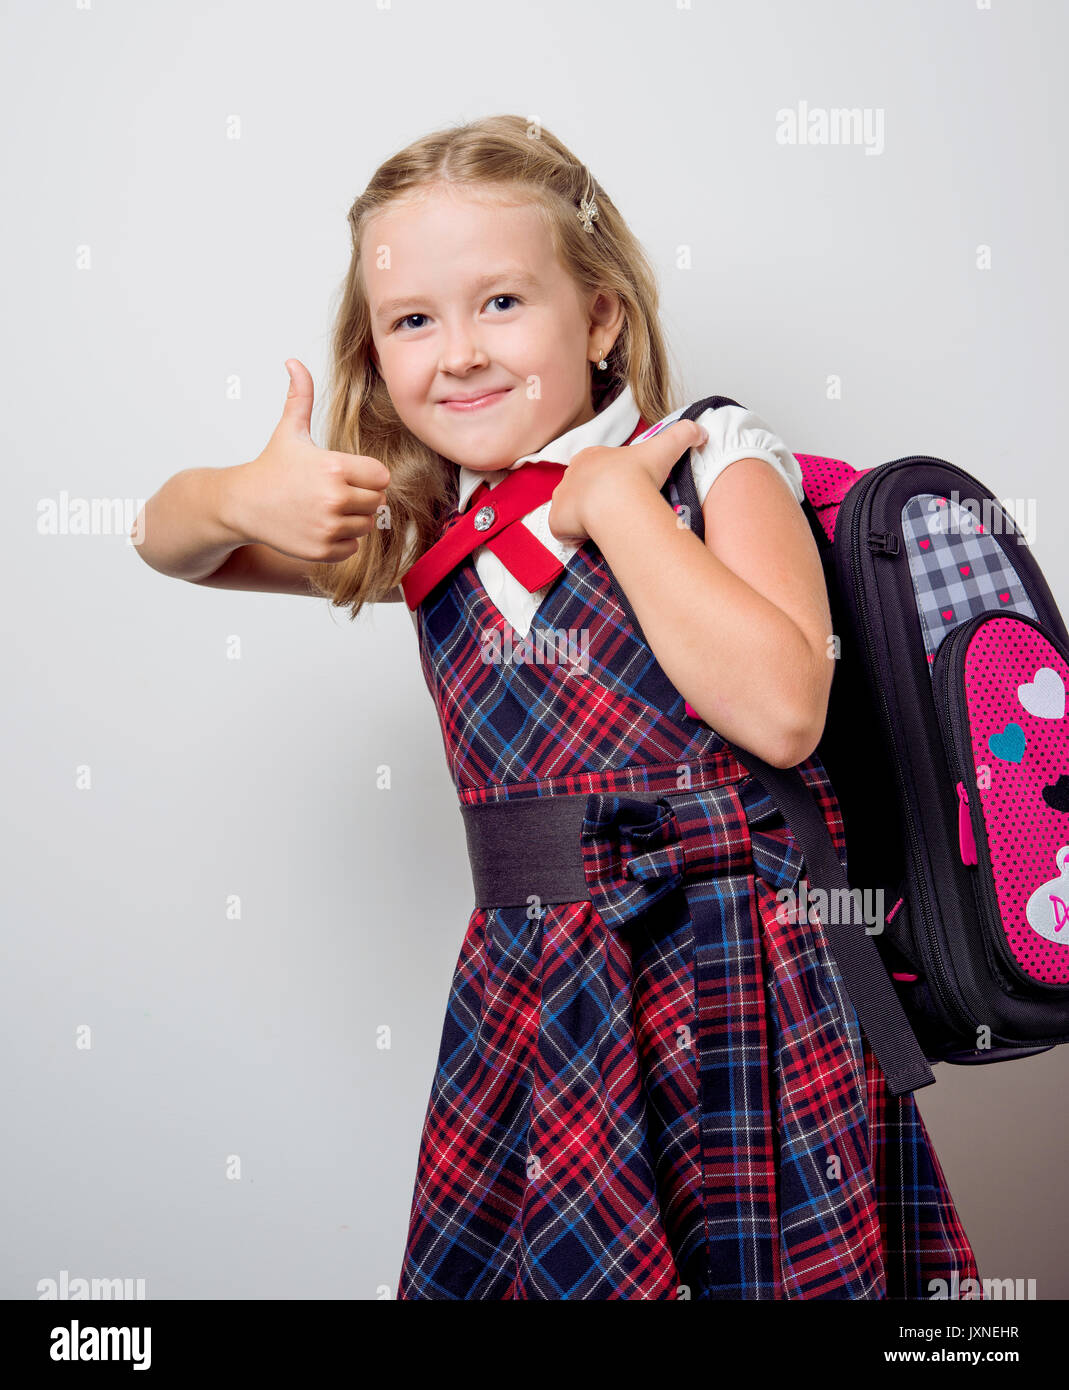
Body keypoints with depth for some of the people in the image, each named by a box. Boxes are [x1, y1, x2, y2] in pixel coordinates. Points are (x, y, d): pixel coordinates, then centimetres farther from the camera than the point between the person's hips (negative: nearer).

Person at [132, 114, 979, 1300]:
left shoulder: (711, 463, -6)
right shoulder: (420, 527, 8)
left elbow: (780, 707, -22)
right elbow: (169, 542, 15)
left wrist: (616, 499, -17)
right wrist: (246, 496, -8)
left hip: (729, 978, -4)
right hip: (528, 982, 5)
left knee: (752, 1268, 4)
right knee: (485, 1269, 12)